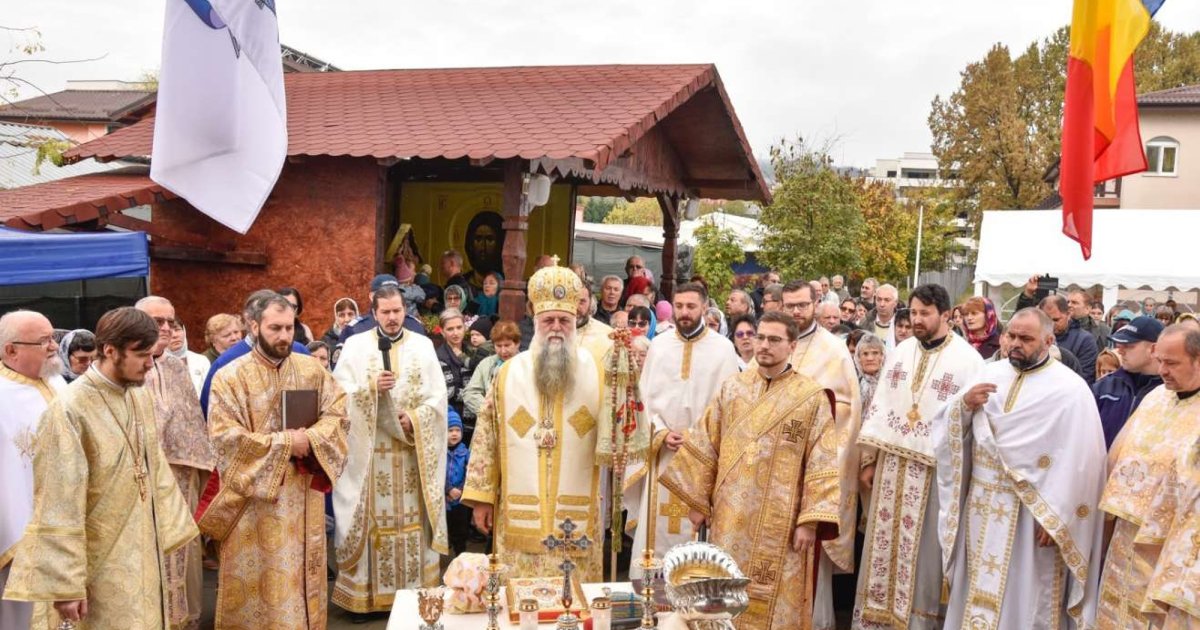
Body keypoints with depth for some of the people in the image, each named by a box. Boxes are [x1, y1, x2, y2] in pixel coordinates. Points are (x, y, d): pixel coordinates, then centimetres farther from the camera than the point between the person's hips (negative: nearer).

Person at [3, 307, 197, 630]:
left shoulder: (141, 397, 3)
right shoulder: (69, 409, -20)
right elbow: (59, 506, -18)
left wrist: (173, 528, 14)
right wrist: (65, 584, -16)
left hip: (144, 552, 7)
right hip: (100, 562, -7)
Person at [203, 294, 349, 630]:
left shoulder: (312, 369, 4)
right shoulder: (231, 376, -8)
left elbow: (339, 413, 2)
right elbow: (225, 437, -16)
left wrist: (310, 439, -17)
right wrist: (284, 443, -17)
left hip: (303, 494, 4)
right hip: (254, 495, -3)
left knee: (301, 572, 13)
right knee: (258, 577, 4)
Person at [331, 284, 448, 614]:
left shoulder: (423, 345, 6)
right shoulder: (356, 345, 4)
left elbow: (437, 397, 1)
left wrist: (414, 419, -14)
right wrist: (370, 387, -18)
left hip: (412, 449, 1)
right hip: (368, 449, -1)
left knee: (411, 517, 4)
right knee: (372, 518, 1)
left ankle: (414, 591, 14)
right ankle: (367, 592, 10)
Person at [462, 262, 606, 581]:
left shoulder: (596, 372, 2)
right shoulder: (509, 372, 5)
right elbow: (487, 437, 6)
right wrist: (482, 496, 2)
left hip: (578, 516, 0)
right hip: (520, 515, 1)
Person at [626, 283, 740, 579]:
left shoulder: (723, 347, -1)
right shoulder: (658, 345, 6)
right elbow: (644, 396, 5)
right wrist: (662, 433, -8)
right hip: (662, 452, 2)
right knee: (656, 526, 3)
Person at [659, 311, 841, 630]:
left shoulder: (812, 397, -4)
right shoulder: (731, 389, 5)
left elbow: (822, 465, -7)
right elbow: (704, 448, 7)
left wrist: (811, 520, -12)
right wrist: (696, 501, 5)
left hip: (779, 523, -3)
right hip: (729, 518, 3)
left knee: (772, 603, 5)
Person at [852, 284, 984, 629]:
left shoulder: (968, 359, -6)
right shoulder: (900, 352, 8)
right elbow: (879, 405, 9)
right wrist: (869, 459, 6)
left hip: (936, 468, -4)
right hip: (892, 463, 4)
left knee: (923, 549, 4)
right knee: (884, 542, 9)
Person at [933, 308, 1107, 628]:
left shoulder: (1070, 389, -9)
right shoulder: (989, 373, 6)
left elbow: (1078, 462, -13)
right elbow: (950, 429, 7)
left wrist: (1054, 518, -15)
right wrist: (965, 404, -13)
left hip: (1032, 512, -5)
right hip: (981, 505, 5)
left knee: (1024, 597, 7)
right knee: (977, 593, 13)